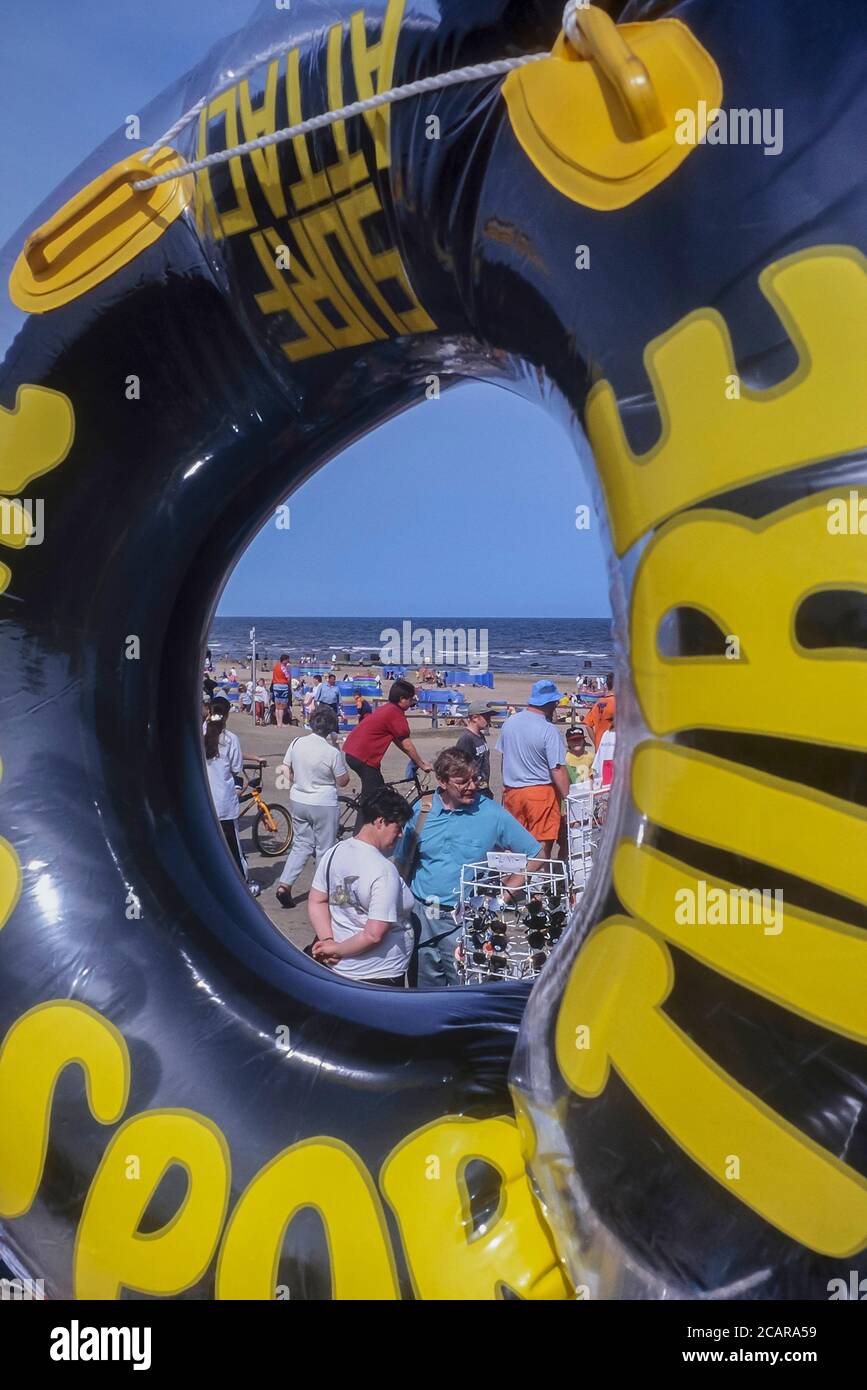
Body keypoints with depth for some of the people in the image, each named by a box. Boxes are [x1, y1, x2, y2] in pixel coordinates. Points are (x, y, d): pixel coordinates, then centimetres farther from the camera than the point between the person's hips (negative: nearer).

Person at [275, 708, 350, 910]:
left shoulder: (296, 743, -3)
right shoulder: (332, 752, -18)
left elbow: (286, 771, 7)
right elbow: (343, 781, -8)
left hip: (297, 801, 5)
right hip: (323, 805, -5)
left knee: (301, 844, 16)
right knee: (324, 849, 10)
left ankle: (284, 884, 4)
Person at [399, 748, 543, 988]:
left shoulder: (492, 813, -5)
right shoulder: (421, 810, 3)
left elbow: (533, 856, 1)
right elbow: (402, 861, 11)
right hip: (420, 916, 3)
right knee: (426, 988, 14)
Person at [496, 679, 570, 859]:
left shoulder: (509, 723, 3)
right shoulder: (549, 731, -17)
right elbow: (558, 770, -19)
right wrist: (567, 797, -12)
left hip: (511, 789, 6)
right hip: (541, 792, -6)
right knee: (542, 846, 2)